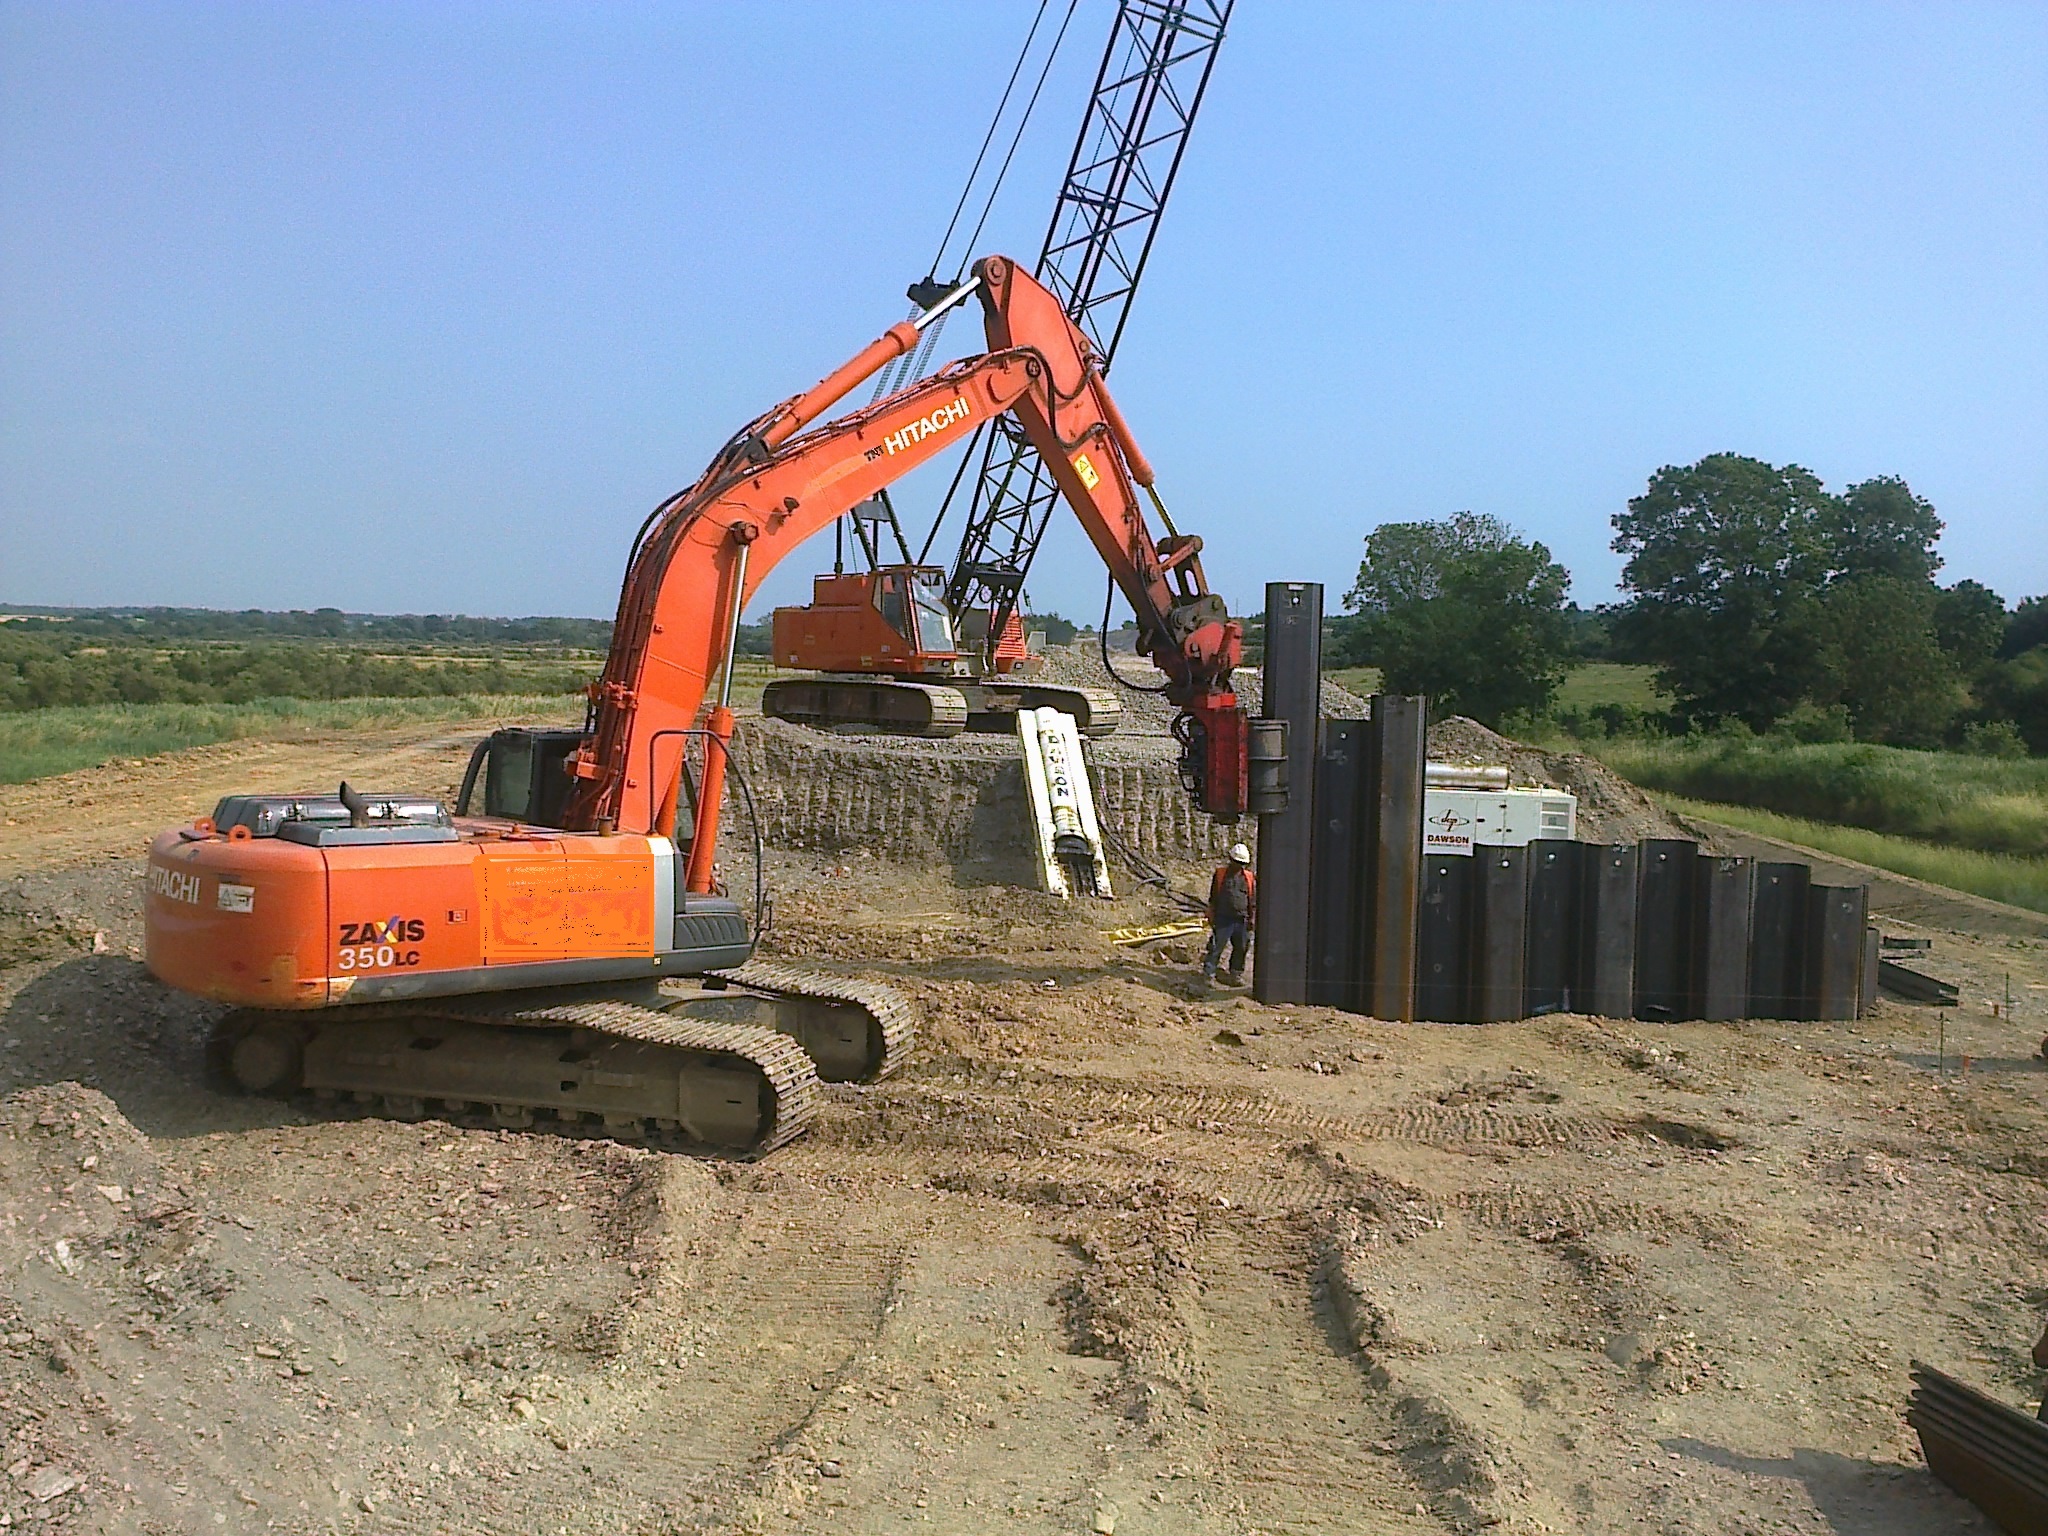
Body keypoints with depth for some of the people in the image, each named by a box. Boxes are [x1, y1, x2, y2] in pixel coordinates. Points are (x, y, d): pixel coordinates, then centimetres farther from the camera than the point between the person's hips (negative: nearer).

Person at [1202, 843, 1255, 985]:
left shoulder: (1249, 878, 9)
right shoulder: (1220, 874, 4)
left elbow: (1253, 901, 13)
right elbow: (1213, 898, 6)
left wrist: (1252, 918, 5)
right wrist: (1211, 915, 1)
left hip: (1242, 920, 3)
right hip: (1223, 918, -3)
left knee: (1240, 948, 7)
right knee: (1216, 946, -4)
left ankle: (1236, 974, 20)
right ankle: (1208, 973, 0)